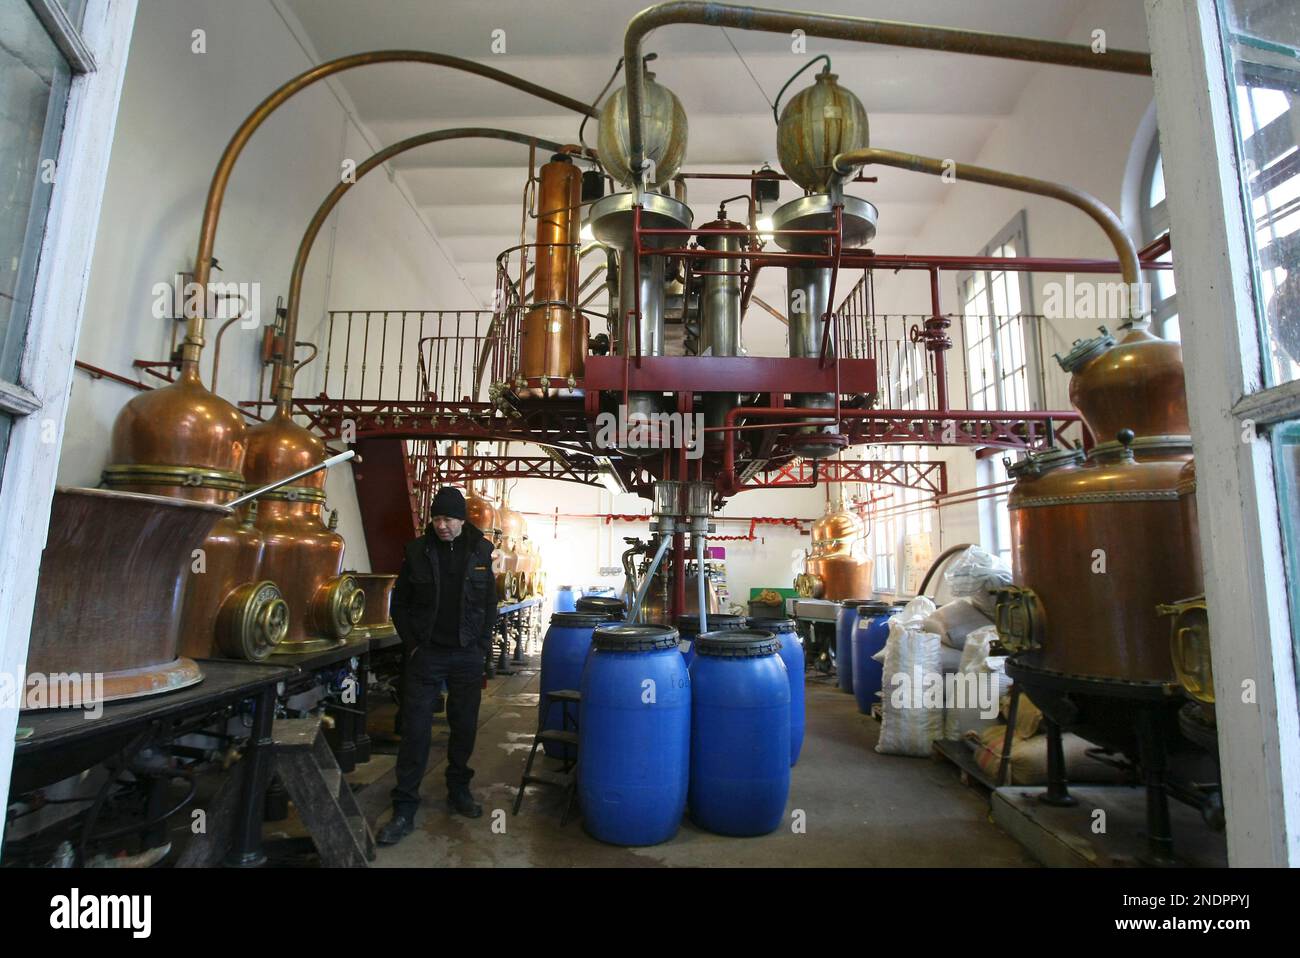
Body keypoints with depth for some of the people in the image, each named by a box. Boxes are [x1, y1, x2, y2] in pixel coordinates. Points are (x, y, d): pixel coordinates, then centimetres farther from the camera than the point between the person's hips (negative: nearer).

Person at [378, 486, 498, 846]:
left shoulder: (480, 551, -1)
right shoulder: (417, 551, -3)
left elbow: (489, 603, 6)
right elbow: (399, 604, 5)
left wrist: (483, 648, 2)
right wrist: (412, 645, -1)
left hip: (468, 656, 1)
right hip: (425, 654, -1)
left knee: (464, 727, 11)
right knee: (415, 730, 1)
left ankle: (459, 791, 30)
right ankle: (404, 809, 13)